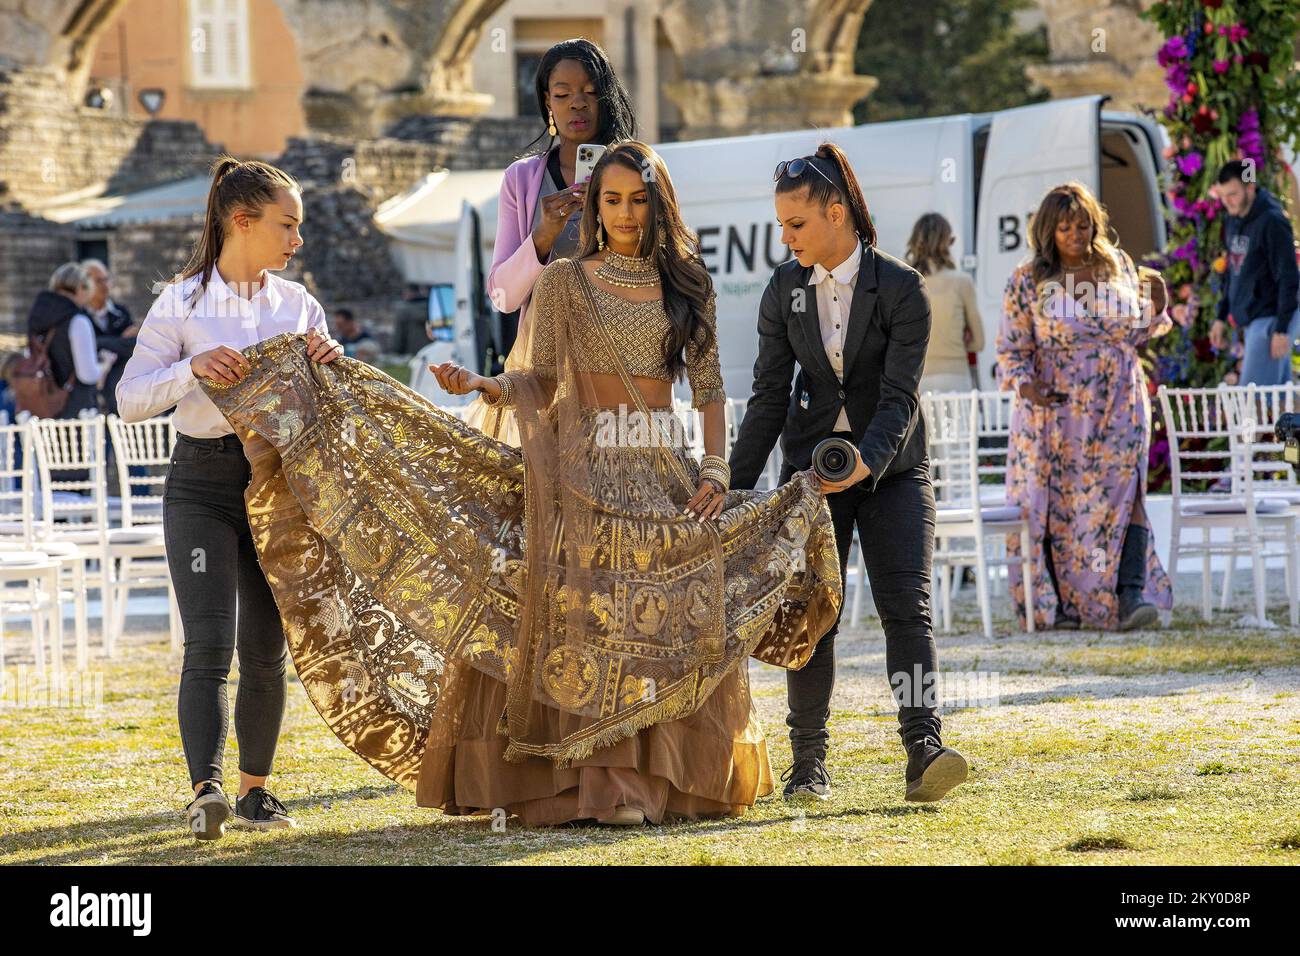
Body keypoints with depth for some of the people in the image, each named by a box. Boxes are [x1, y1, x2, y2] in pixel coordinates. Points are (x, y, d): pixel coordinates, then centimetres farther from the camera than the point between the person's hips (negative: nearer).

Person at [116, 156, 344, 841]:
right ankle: (205, 792, -25)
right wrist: (192, 368, -21)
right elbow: (130, 400, -5)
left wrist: (332, 361, -7)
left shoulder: (297, 304, 9)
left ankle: (254, 790, 18)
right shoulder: (181, 304, -3)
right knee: (210, 645, -16)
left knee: (266, 650, 7)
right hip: (203, 483, -4)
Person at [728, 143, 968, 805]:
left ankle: (923, 753, -23)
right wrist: (735, 486, 0)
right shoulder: (785, 290, 2)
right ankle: (808, 764, 8)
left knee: (905, 603, -15)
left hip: (891, 470, -3)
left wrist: (868, 461, -33)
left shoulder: (901, 289, -10)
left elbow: (900, 395, -16)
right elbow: (769, 397, 5)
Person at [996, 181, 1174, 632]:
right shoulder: (1027, 280, -1)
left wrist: (1156, 306, -4)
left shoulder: (1118, 265, 7)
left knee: (1122, 492, -14)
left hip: (1118, 407, 1)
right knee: (1057, 505, 2)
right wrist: (1024, 383, -19)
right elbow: (1012, 348, 0)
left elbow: (1137, 333, 16)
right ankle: (1054, 606, 12)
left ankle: (1131, 595, -22)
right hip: (1056, 406, -1)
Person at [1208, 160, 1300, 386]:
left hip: (1271, 318, -8)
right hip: (1250, 320, 8)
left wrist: (1282, 330, -19)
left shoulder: (1272, 222, -16)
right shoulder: (1232, 221, 10)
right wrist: (1221, 317, 18)